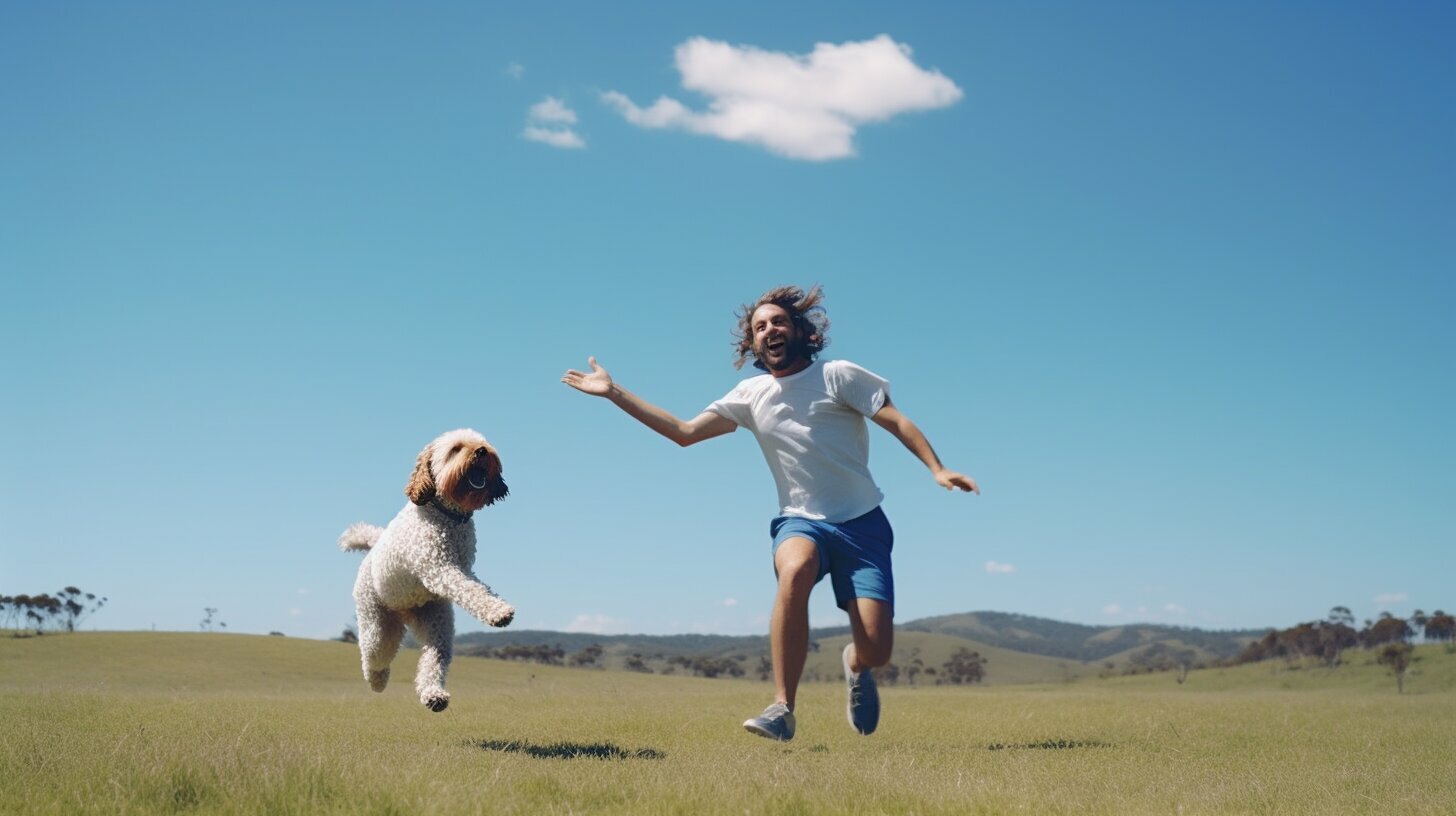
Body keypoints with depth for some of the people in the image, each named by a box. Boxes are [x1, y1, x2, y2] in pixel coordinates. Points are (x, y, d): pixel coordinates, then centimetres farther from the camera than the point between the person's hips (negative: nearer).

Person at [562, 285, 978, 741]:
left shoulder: (839, 375, 0)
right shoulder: (751, 395, 11)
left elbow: (897, 421, -5)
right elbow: (685, 432, 11)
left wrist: (937, 469, -21)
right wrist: (614, 392, 7)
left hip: (862, 523, -1)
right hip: (801, 521, 2)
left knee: (876, 650, -12)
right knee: (795, 570, -37)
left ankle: (855, 666, 30)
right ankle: (782, 710, -32)